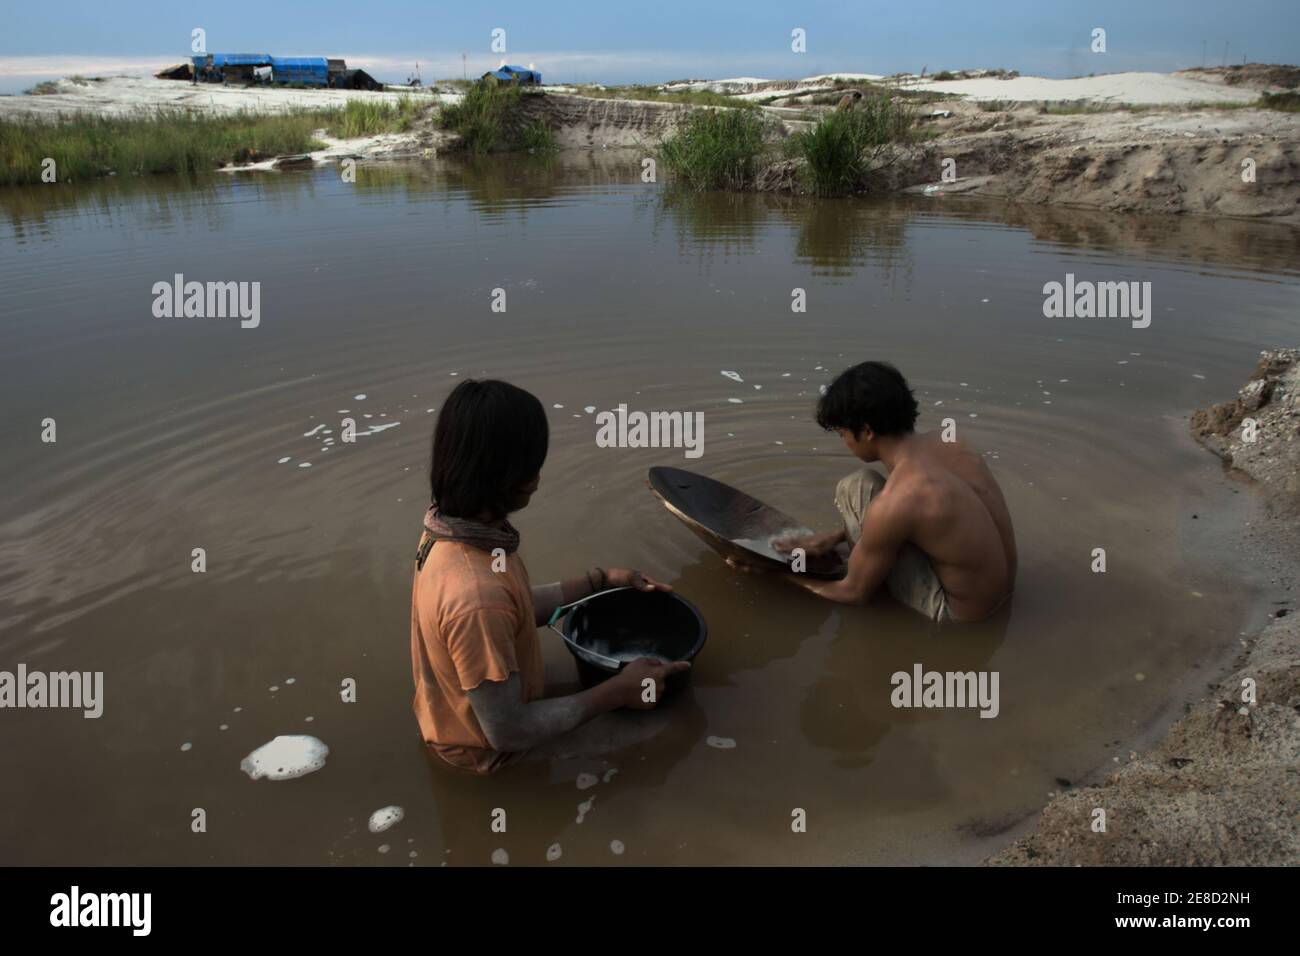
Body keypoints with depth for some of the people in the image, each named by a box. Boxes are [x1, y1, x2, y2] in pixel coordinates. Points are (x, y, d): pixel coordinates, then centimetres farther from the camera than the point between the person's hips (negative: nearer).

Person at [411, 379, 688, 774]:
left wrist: (601, 579, 3)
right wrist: (619, 691, -22)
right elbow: (507, 731, -30)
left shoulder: (452, 528, -12)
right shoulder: (476, 598, -40)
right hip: (488, 753, -7)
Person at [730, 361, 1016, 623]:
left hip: (958, 613, -7)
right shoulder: (944, 442, -6)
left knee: (855, 489, -9)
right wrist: (835, 537, 11)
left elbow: (855, 593, -11)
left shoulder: (891, 505, -28)